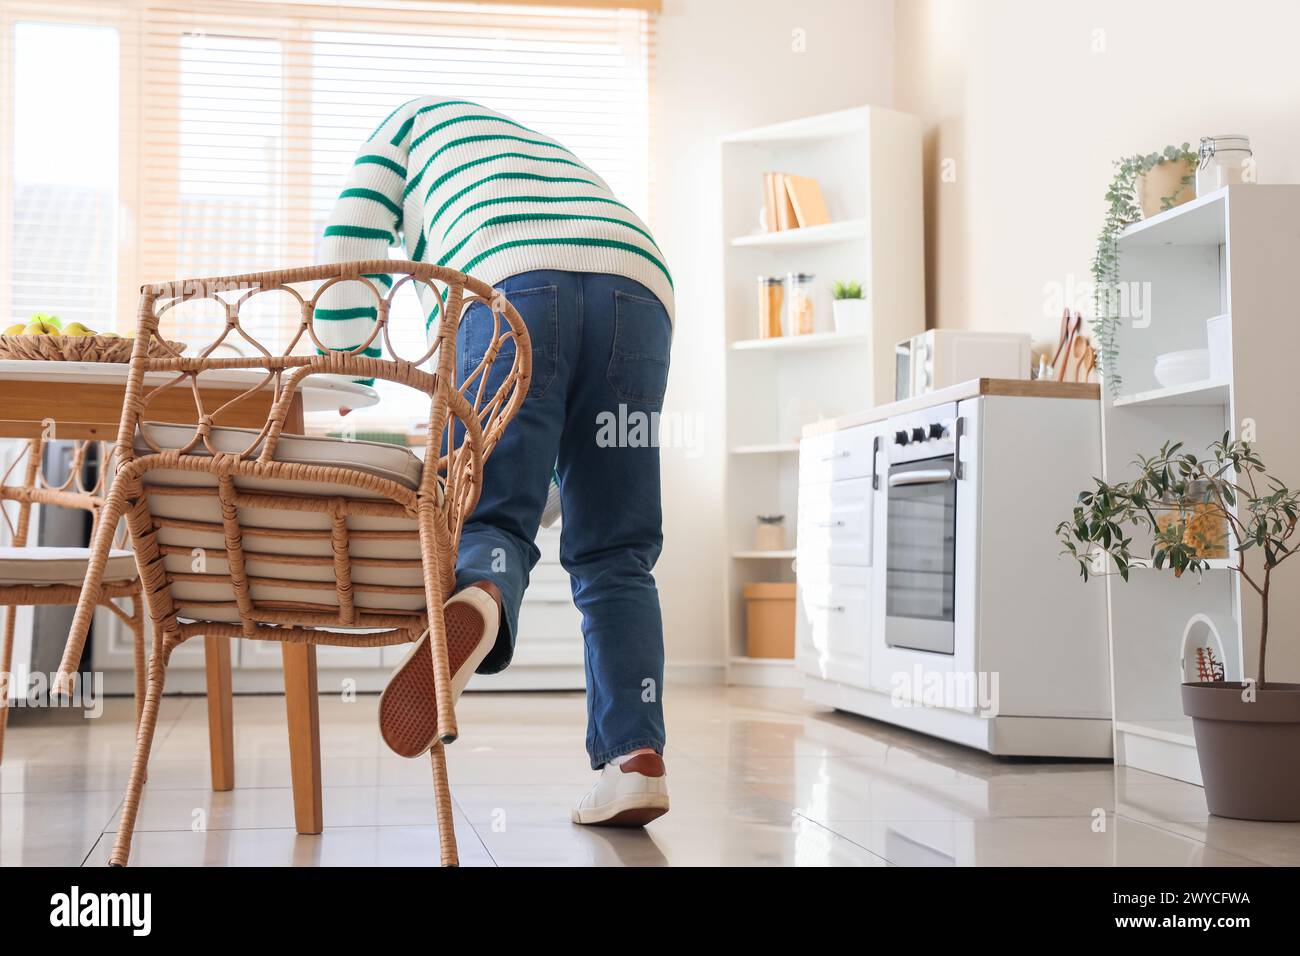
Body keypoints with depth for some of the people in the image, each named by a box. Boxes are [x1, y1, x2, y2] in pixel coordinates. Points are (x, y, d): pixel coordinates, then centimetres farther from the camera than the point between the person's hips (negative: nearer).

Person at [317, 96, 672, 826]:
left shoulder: (417, 120, 34)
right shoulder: (546, 150, 45)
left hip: (513, 287, -4)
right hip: (639, 288, 4)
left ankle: (477, 603, -37)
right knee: (615, 554, 6)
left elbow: (349, 246, 19)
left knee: (489, 516, -2)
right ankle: (635, 758, -8)